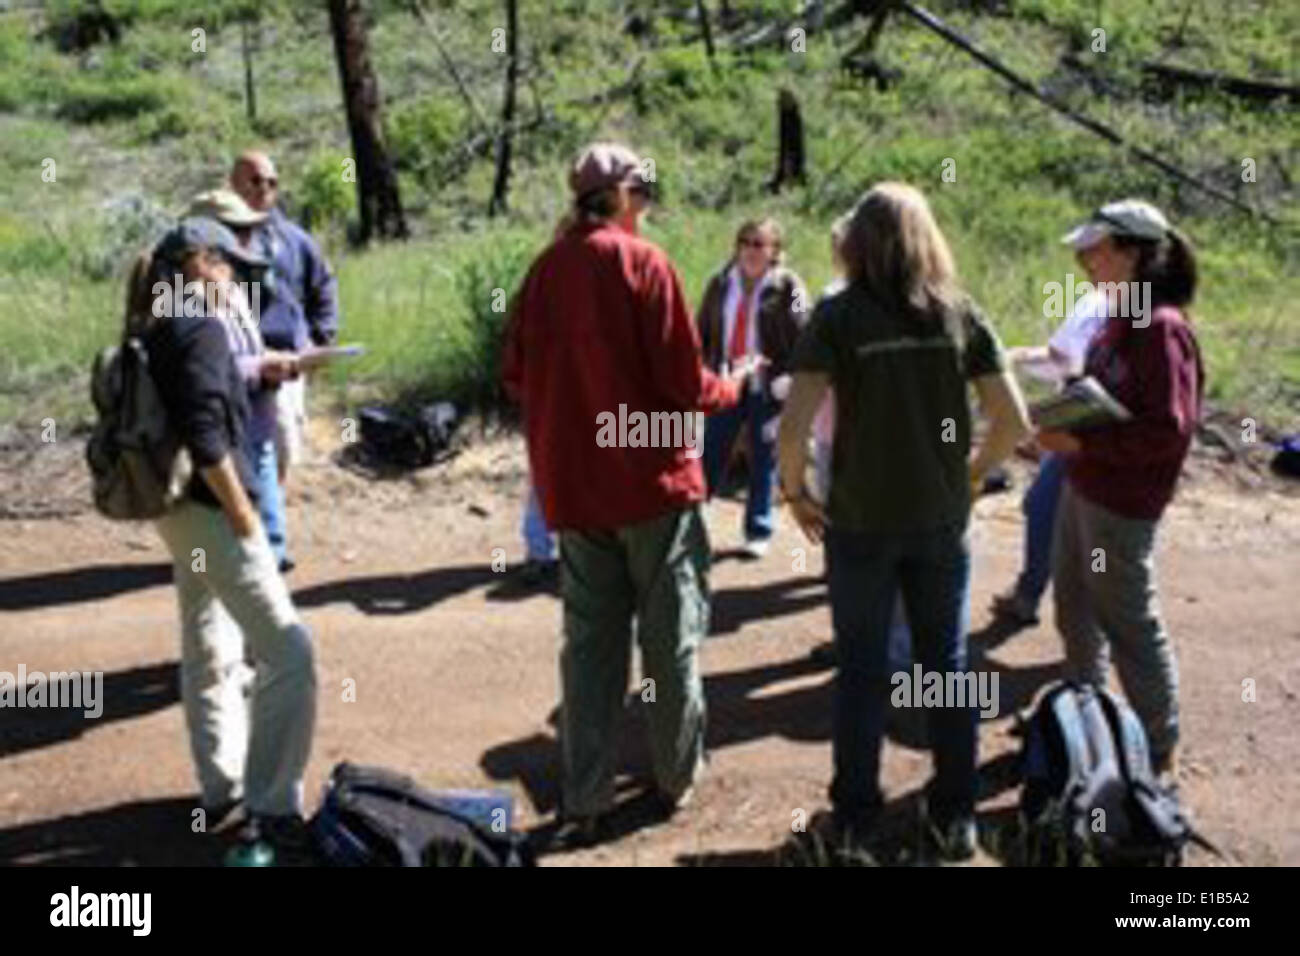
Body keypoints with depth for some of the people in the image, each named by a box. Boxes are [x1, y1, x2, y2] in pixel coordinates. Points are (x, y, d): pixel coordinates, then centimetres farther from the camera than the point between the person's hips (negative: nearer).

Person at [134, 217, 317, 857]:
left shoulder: (157, 331, 11)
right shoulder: (202, 327, -16)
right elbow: (205, 437, -23)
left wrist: (253, 372, 18)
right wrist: (243, 516, -18)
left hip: (180, 509, 10)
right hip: (208, 510, -10)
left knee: (208, 650, 18)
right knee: (289, 652, -8)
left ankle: (222, 788, 29)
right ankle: (271, 808, -4)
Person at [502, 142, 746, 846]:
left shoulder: (545, 270, 3)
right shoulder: (642, 262, -11)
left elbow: (517, 378, 7)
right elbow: (684, 386, -13)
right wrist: (732, 387, 7)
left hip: (572, 488, 5)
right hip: (653, 478, -4)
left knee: (589, 643, 11)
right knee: (671, 636, 11)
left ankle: (583, 802, 11)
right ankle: (677, 776, 24)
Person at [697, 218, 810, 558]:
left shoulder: (788, 286, -6)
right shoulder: (720, 283, 6)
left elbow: (801, 335, -10)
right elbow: (704, 331, 12)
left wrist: (789, 379, -17)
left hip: (767, 390, -3)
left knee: (763, 463, 8)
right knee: (711, 458, 7)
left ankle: (758, 533, 20)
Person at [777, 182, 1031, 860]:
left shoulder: (838, 315, -11)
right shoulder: (959, 313, -3)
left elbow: (793, 427, -19)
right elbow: (1014, 420, -3)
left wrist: (794, 491, -3)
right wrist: (972, 472, 12)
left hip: (860, 522, -2)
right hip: (942, 520, 2)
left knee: (861, 670, 12)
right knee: (946, 664, 15)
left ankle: (855, 816, 24)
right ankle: (955, 816, 27)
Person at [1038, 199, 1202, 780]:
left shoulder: (1161, 328, -21)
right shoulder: (1118, 319, 6)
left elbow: (1170, 430, -24)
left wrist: (1083, 442, -24)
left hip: (1121, 504, -9)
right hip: (1082, 489, 9)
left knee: (1129, 624, 3)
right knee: (1075, 608, 22)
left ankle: (1161, 754, 20)